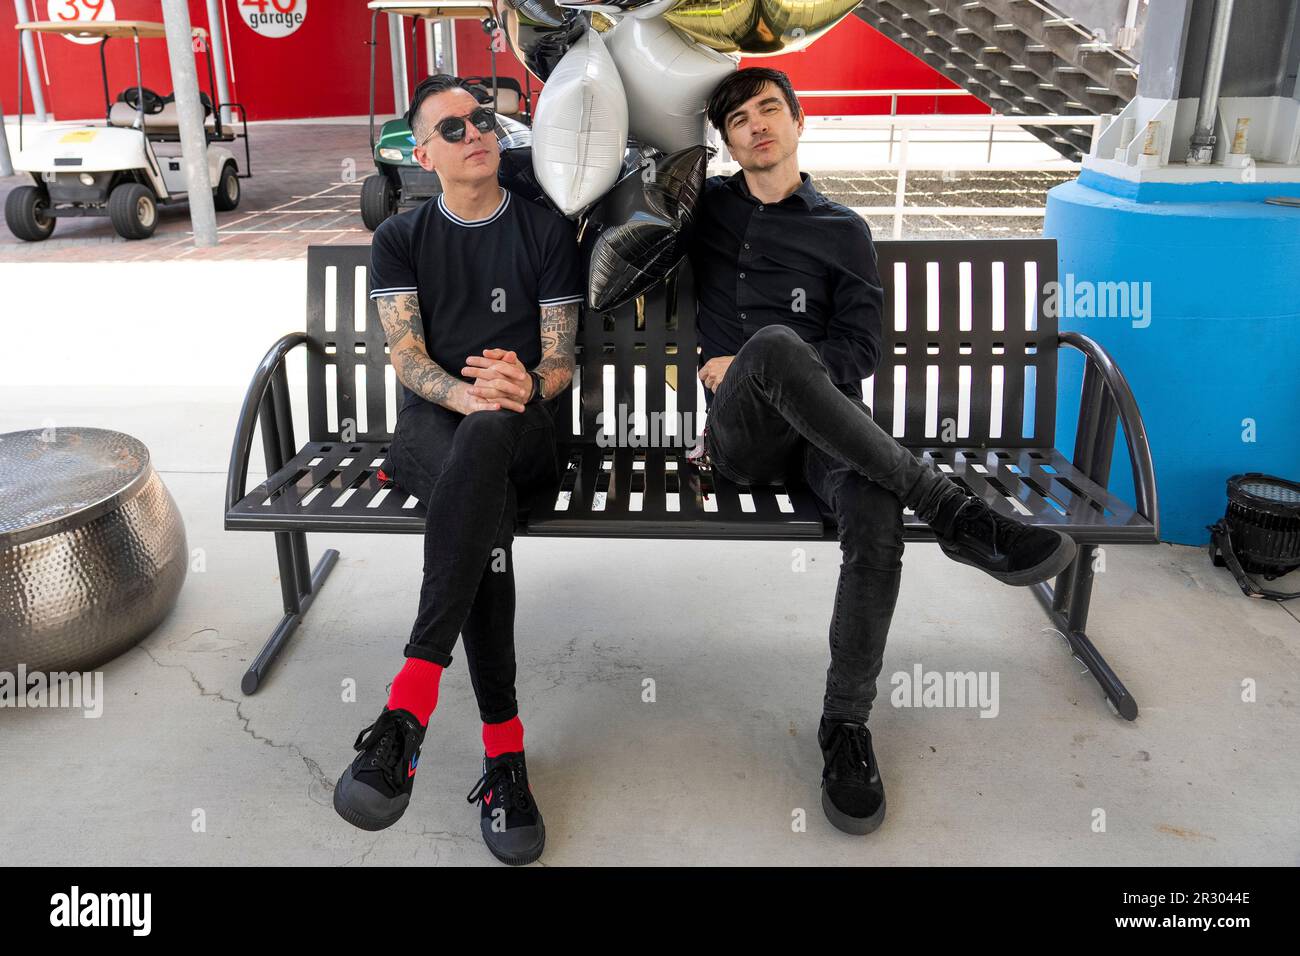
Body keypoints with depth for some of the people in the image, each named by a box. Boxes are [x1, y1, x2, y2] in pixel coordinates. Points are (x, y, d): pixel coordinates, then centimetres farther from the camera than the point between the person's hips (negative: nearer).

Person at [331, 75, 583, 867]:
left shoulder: (549, 232, 12)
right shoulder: (401, 238, 15)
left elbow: (560, 362, 5)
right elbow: (405, 355, 1)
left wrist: (524, 388, -21)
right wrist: (466, 392, -22)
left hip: (523, 430, -1)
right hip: (431, 424, 1)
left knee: (485, 438, -40)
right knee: (486, 501, -37)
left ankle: (409, 708, -45)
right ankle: (503, 750, -35)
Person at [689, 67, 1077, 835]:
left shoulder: (844, 230, 15)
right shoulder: (709, 206, 18)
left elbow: (859, 351, 7)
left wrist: (747, 366, -4)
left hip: (822, 423, 1)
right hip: (739, 432, 0)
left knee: (875, 512, -35)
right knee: (775, 345, -37)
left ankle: (846, 724, -18)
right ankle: (953, 513, -37)